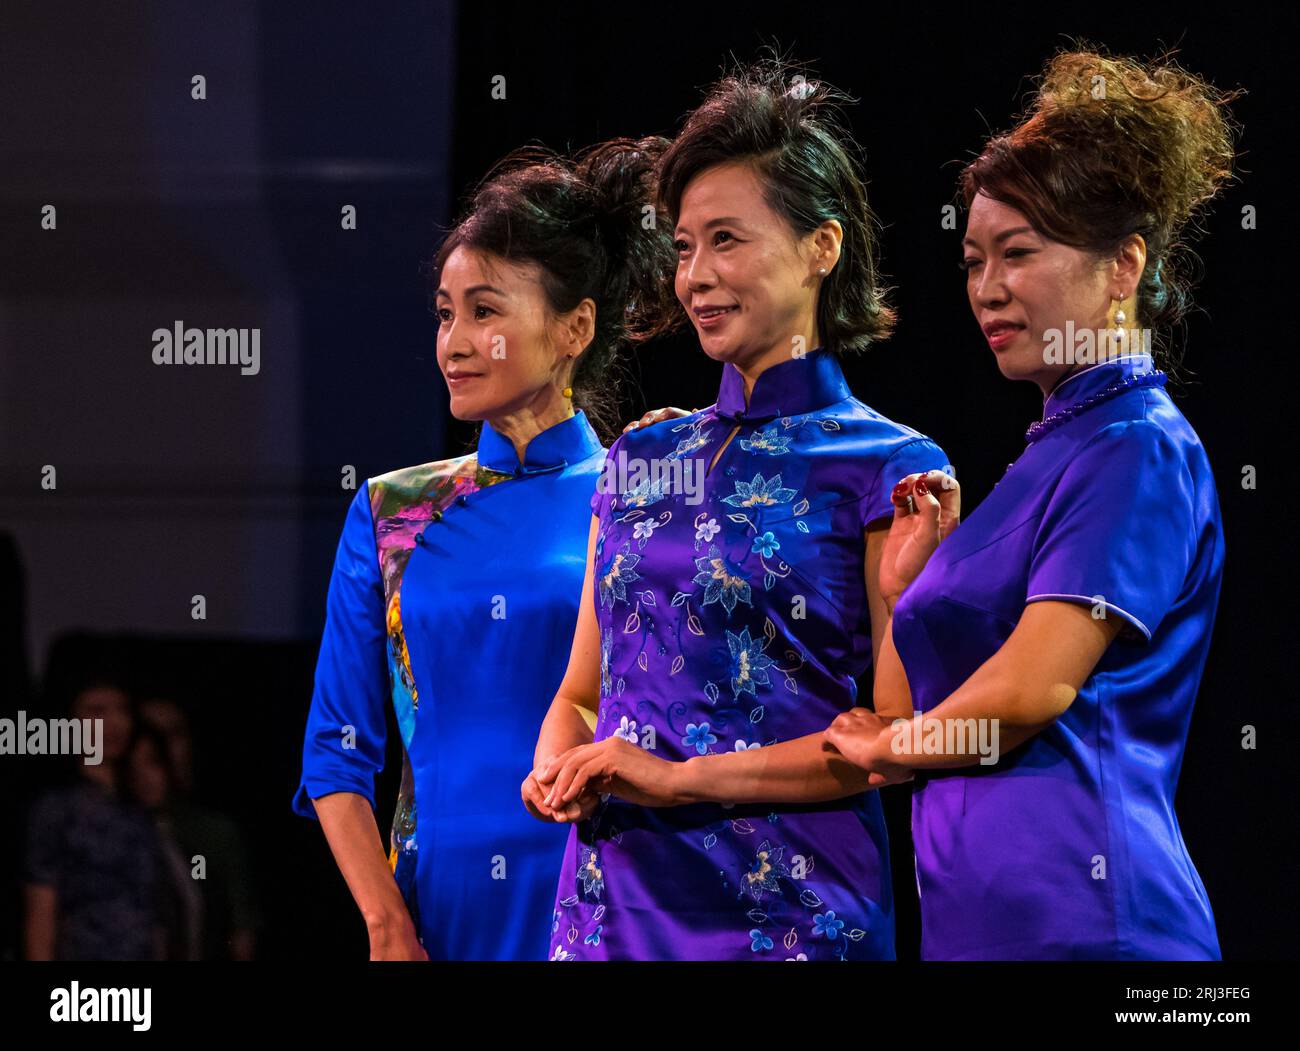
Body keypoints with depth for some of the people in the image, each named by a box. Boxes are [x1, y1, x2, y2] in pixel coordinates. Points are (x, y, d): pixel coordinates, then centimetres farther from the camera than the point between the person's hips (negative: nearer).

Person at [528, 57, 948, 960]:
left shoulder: (887, 469, -4)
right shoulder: (642, 460, 14)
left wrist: (686, 776, -15)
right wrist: (559, 771, -3)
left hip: (785, 909, -5)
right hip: (612, 897, 5)